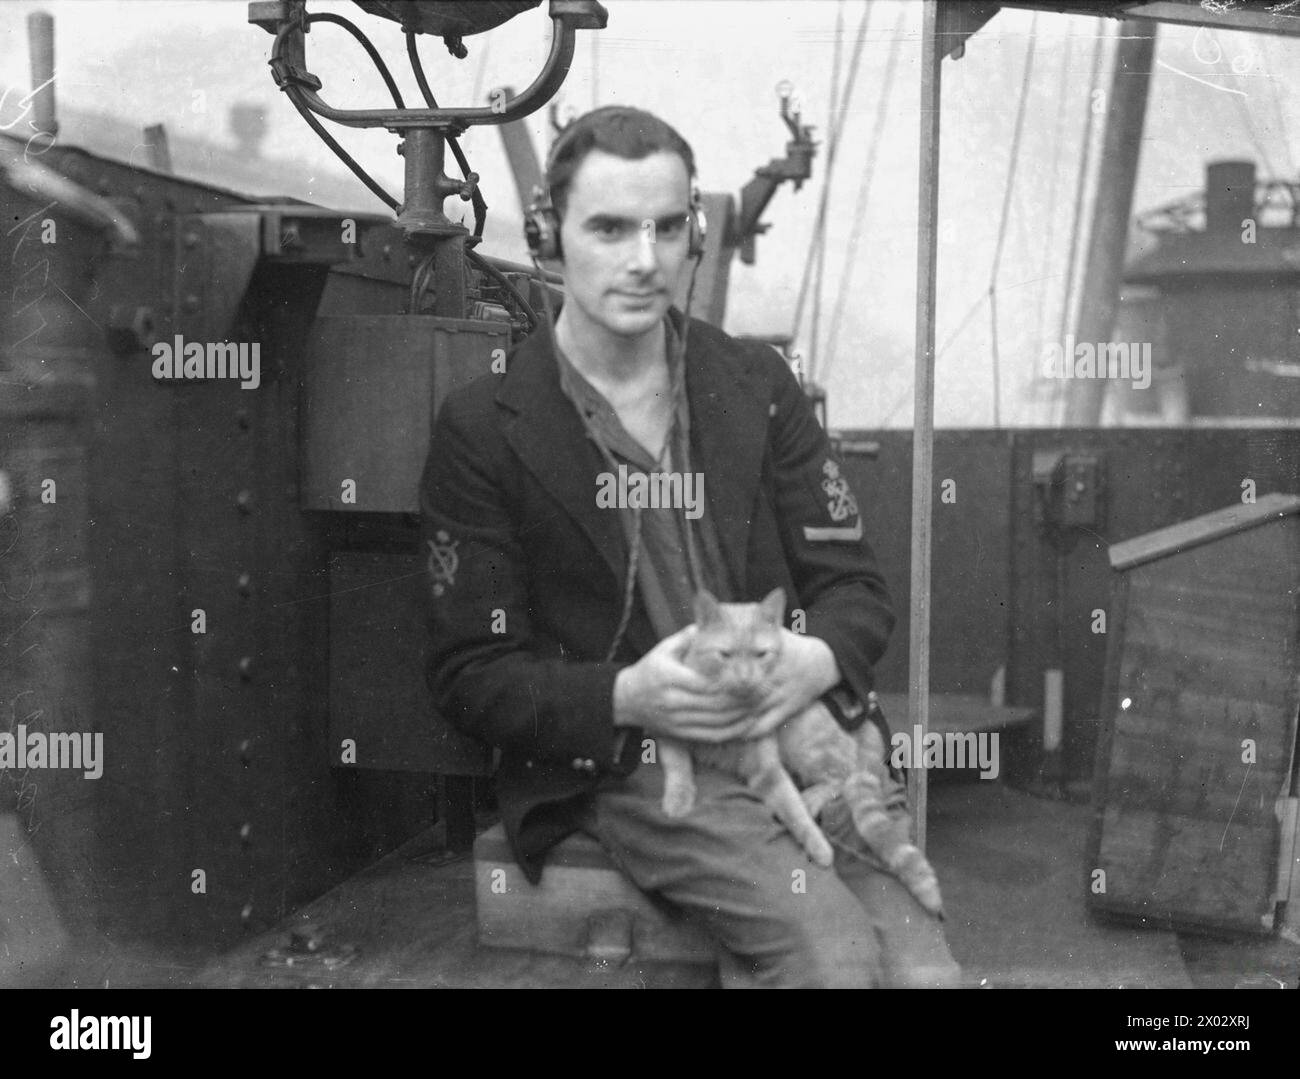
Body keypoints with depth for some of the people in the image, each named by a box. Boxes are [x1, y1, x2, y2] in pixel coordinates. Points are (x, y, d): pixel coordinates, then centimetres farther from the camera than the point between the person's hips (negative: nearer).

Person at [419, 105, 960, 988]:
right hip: (631, 766, -3)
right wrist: (625, 697, -18)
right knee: (833, 950, -25)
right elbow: (471, 674, 0)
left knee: (923, 965, -19)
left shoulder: (757, 384, 11)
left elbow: (856, 586, 10)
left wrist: (820, 659, -14)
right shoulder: (484, 428, 1)